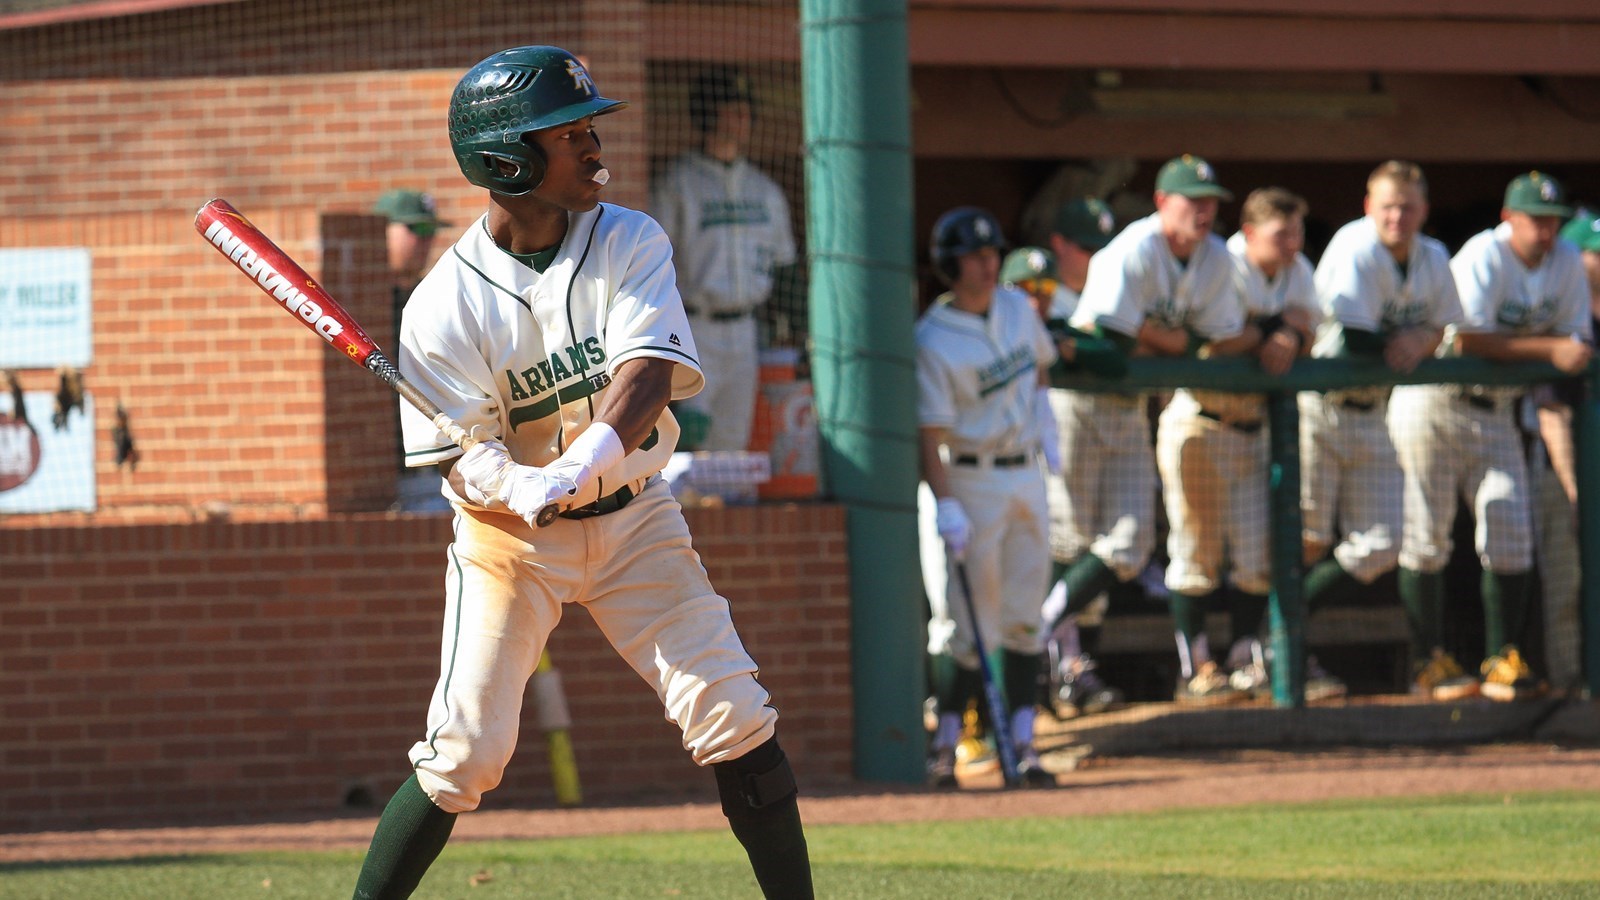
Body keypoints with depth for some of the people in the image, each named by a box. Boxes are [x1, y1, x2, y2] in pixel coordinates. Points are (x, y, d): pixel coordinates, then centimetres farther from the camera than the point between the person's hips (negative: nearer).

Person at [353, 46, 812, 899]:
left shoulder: (630, 243, -8)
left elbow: (647, 376, -21)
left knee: (734, 717, -6)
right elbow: (463, 456, -15)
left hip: (633, 518, 2)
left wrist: (588, 461, -41)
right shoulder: (445, 306, -15)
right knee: (463, 754, -8)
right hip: (509, 536, -2)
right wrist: (520, 491, -38)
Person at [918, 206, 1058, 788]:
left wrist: (1038, 403, 9)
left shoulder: (1017, 306, 6)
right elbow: (929, 432, -17)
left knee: (1024, 619, 6)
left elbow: (1041, 358, 27)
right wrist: (945, 506, -24)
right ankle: (943, 743, 4)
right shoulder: (933, 341, -14)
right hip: (973, 481, -6)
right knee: (976, 626, -7)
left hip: (1028, 473, 6)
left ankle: (1022, 742, 8)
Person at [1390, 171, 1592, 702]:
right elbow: (1468, 340, -27)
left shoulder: (1566, 263, 0)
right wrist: (1547, 349, -29)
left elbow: (1574, 340, 2)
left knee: (1512, 533, -3)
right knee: (1425, 535, -2)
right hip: (1434, 404, -5)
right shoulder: (1484, 257, -18)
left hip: (1497, 412, 5)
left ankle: (1503, 658, 1)